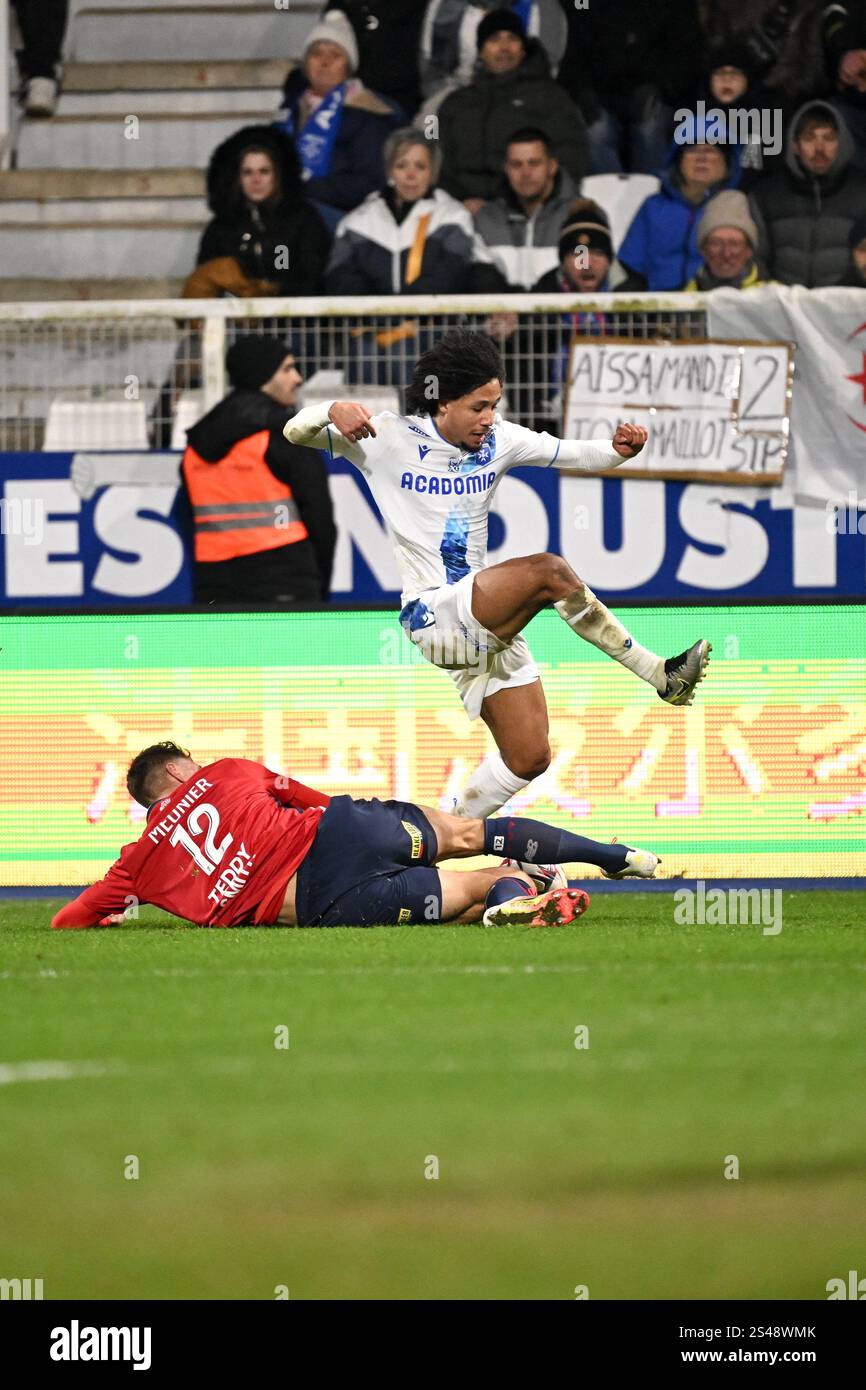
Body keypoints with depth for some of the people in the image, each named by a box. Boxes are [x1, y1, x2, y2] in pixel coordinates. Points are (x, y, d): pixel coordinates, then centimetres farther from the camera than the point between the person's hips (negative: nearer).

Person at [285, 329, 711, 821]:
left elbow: (572, 454, 12)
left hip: (490, 622, 7)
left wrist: (618, 450, -11)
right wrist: (333, 410, -30)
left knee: (529, 757, 3)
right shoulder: (391, 438, -6)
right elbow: (297, 433, -7)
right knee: (549, 571, -29)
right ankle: (661, 676, -26)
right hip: (434, 616, -7)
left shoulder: (498, 439, 7)